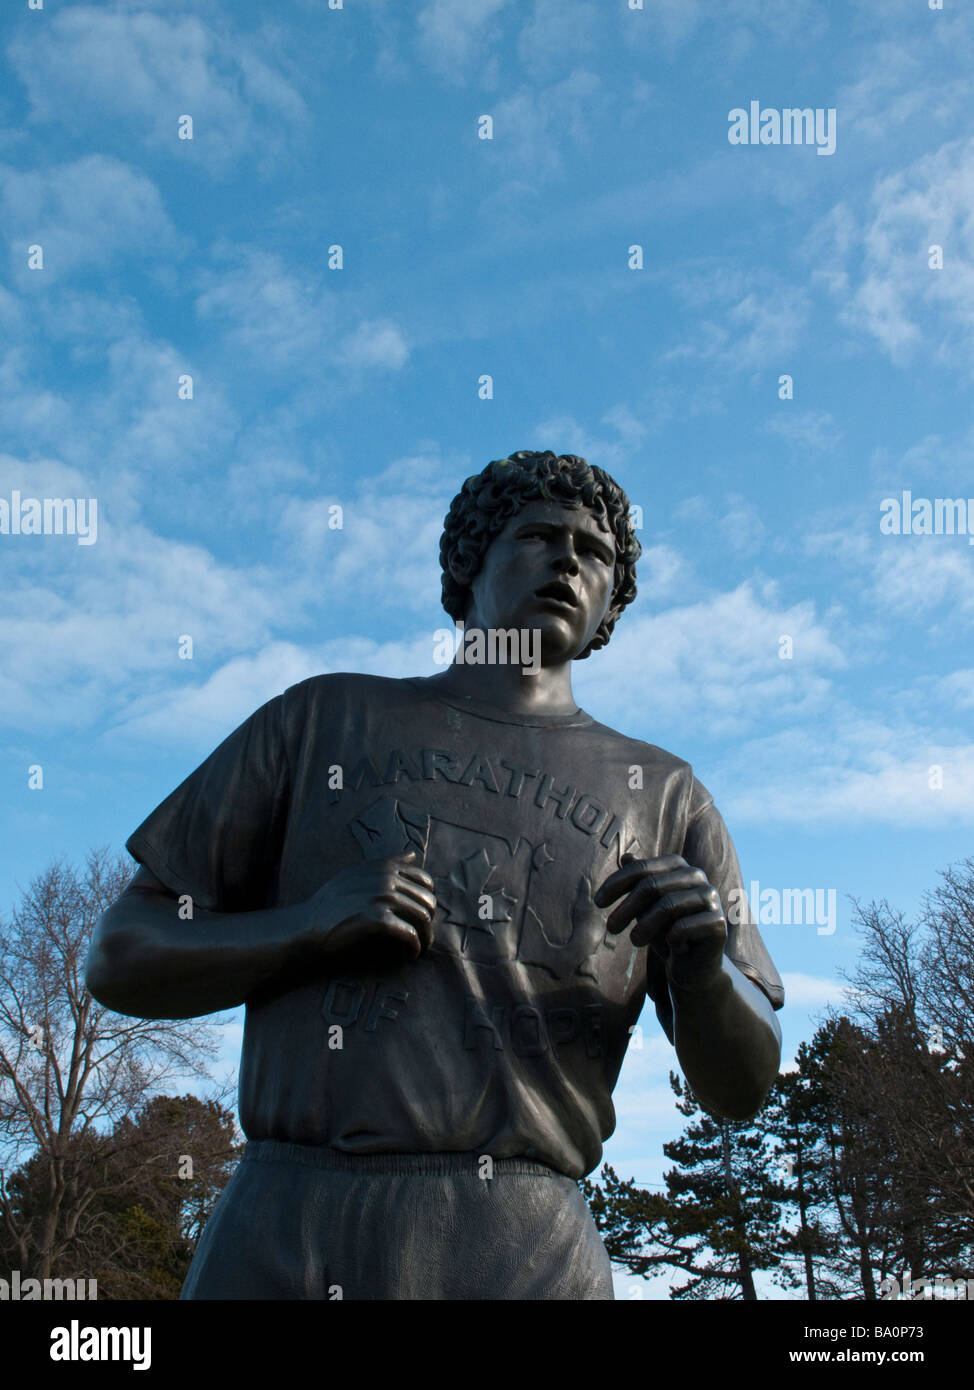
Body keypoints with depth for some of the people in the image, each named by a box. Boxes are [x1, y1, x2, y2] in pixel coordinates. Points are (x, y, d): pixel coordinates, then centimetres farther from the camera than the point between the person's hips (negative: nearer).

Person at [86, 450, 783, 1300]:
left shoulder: (662, 794, 14)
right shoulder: (326, 718, 12)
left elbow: (744, 1086, 10)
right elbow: (120, 958, 10)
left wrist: (702, 960, -11)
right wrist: (305, 928, -8)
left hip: (525, 1255, 1)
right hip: (282, 1239, 0)